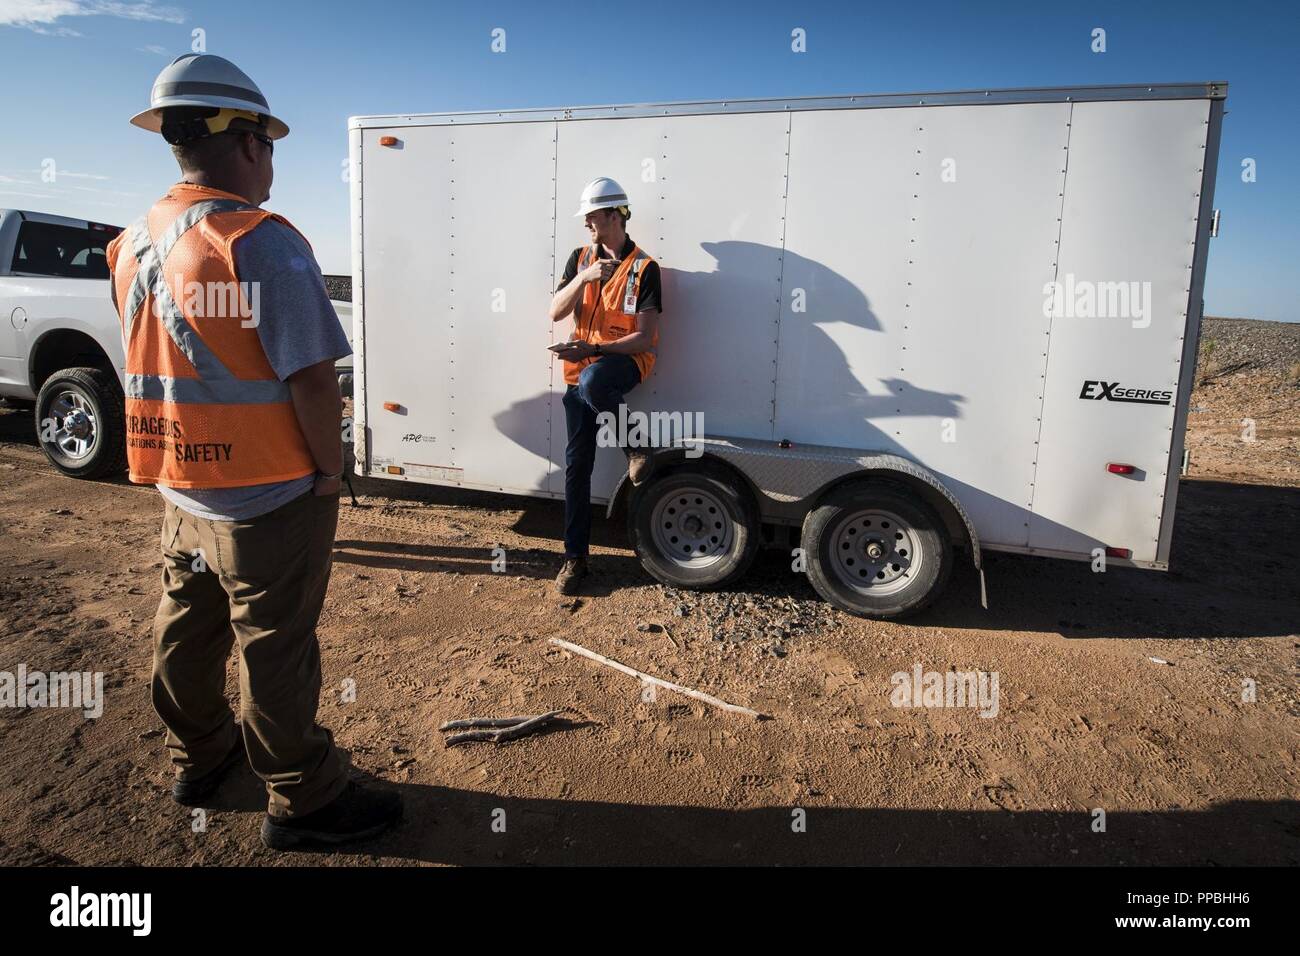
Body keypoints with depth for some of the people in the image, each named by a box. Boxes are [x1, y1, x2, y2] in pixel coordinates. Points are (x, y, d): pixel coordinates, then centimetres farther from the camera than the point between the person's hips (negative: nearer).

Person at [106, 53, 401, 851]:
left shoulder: (134, 246, 5)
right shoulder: (263, 242, -20)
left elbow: (163, 363, 12)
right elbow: (311, 376, -23)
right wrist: (331, 467, -9)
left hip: (181, 489, 8)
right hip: (267, 499, -8)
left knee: (188, 632, 21)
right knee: (276, 653, 3)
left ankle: (198, 757, 42)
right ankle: (304, 803, 19)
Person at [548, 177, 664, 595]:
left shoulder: (643, 268, -7)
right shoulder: (581, 258, 9)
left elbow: (645, 338, -13)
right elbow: (555, 313, -1)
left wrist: (593, 349, -23)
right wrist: (584, 278, -16)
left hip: (624, 361, -5)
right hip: (580, 366, 5)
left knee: (591, 382, -42)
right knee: (577, 463, 3)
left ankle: (631, 444, -14)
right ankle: (575, 556, 13)